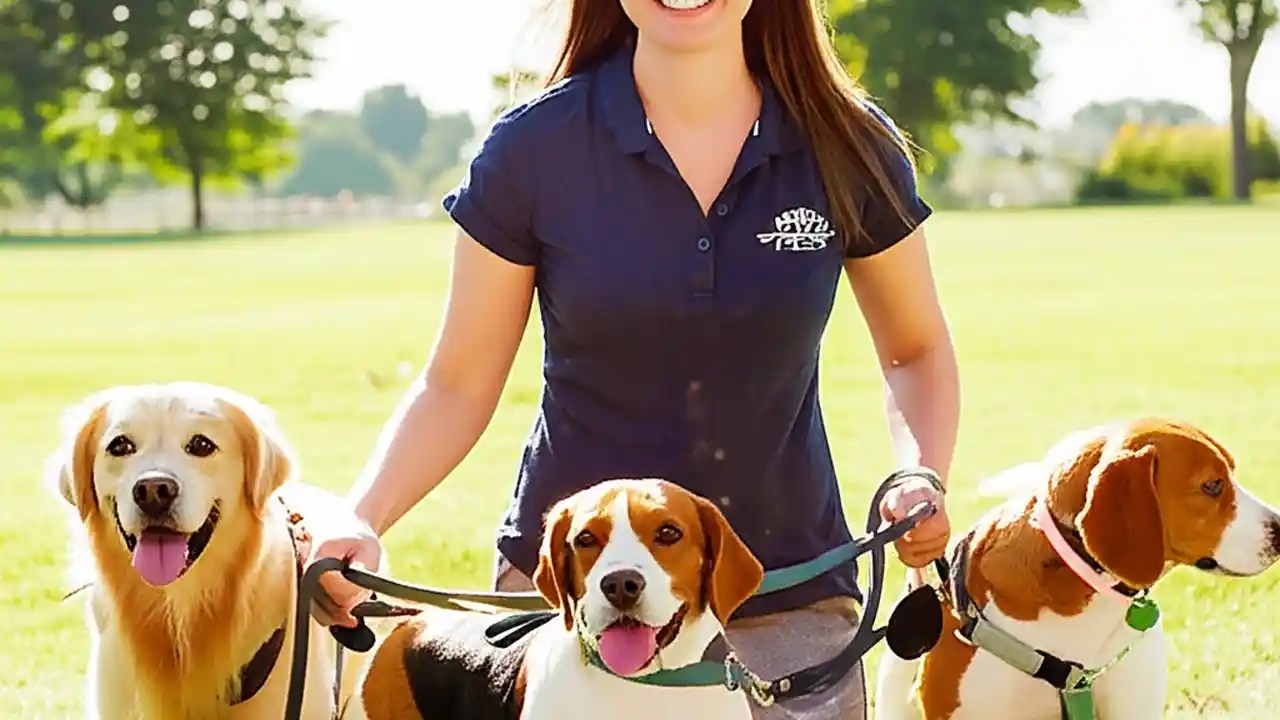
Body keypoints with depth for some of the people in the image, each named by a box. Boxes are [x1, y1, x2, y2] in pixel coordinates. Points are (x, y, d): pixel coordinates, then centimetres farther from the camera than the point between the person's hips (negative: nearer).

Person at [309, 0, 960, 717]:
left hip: (788, 608, 1)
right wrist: (361, 521, -16)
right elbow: (458, 386, -1)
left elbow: (916, 353, 10)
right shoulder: (532, 147, -7)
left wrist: (922, 477, -9)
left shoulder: (845, 146, -4)